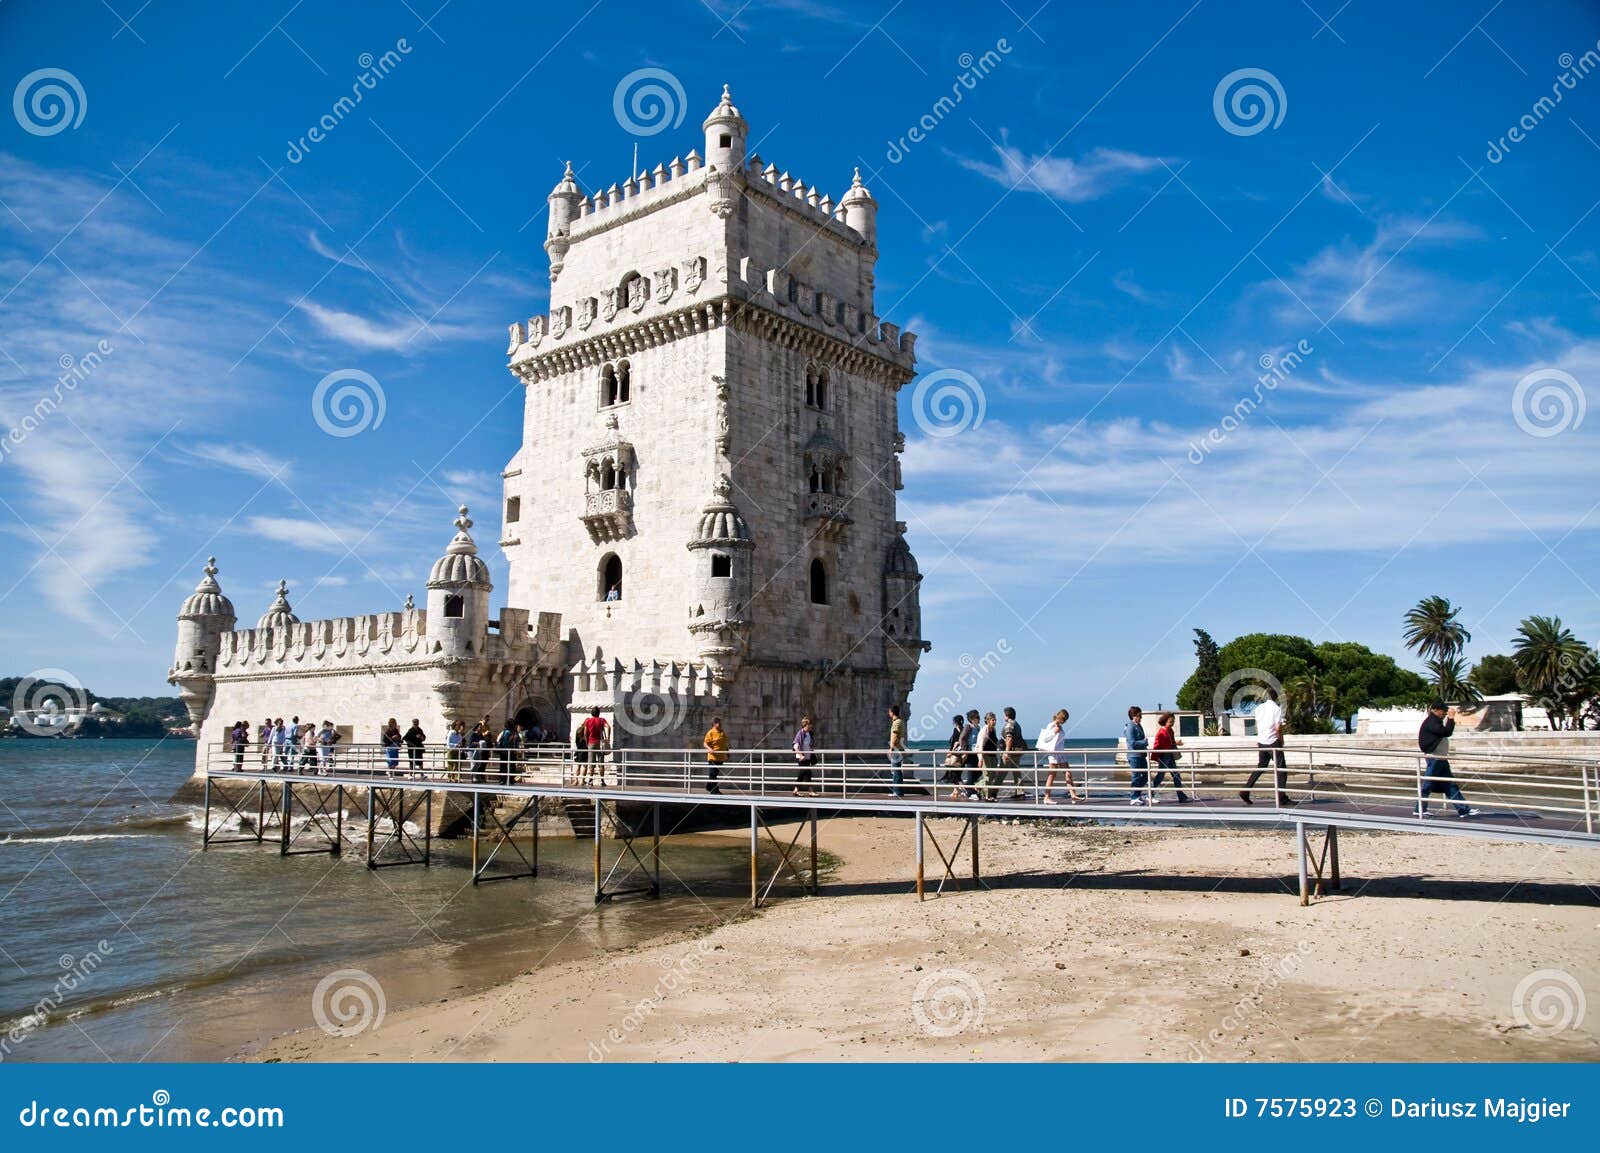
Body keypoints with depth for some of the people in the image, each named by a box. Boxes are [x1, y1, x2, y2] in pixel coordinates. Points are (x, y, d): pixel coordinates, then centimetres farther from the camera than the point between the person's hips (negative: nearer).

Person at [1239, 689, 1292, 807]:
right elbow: (1278, 728, -14)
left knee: (1260, 767, 16)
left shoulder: (1259, 708, 8)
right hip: (1273, 742, -6)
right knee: (1280, 770, 0)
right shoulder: (1277, 709, -10)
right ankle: (1282, 799, -2)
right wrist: (1281, 741, -1)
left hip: (1261, 742, 6)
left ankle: (1245, 792, 11)